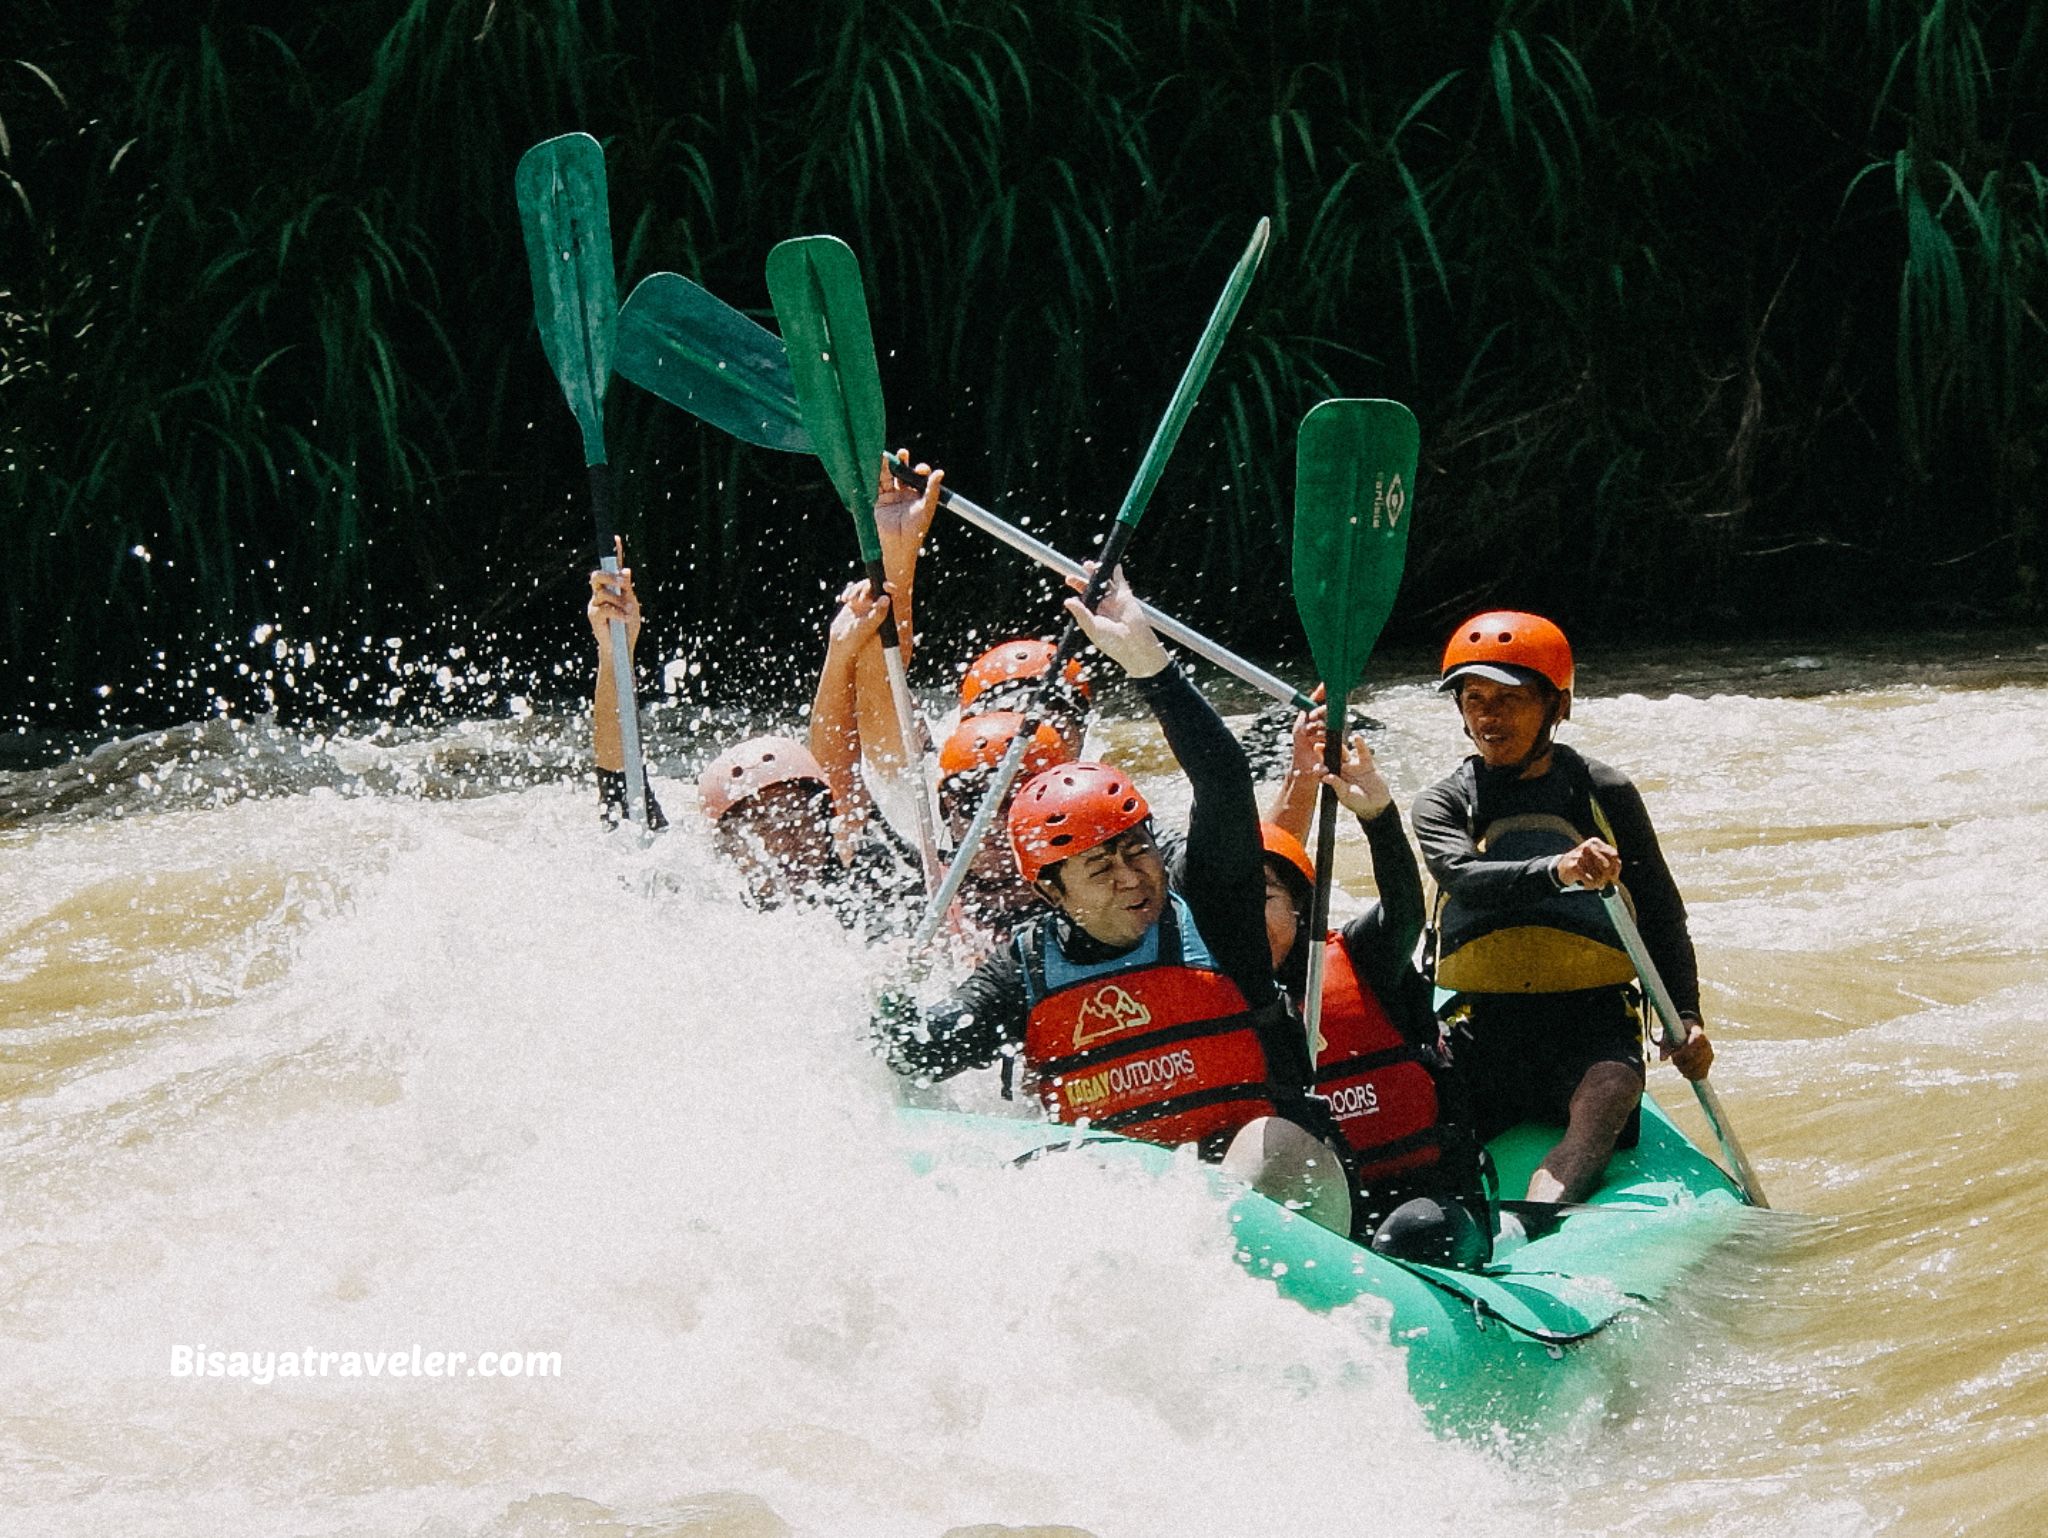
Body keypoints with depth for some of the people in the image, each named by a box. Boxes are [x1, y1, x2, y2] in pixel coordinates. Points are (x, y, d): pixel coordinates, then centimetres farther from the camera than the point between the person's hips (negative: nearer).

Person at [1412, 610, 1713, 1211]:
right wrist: (1556, 871, -35)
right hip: (1483, 1023, 3)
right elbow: (1464, 879, -15)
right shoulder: (1444, 804, 7)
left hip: (1592, 1022, -3)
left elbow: (1661, 915, 13)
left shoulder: (1603, 794, 8)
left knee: (1605, 1102, -34)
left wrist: (1685, 1017, -3)